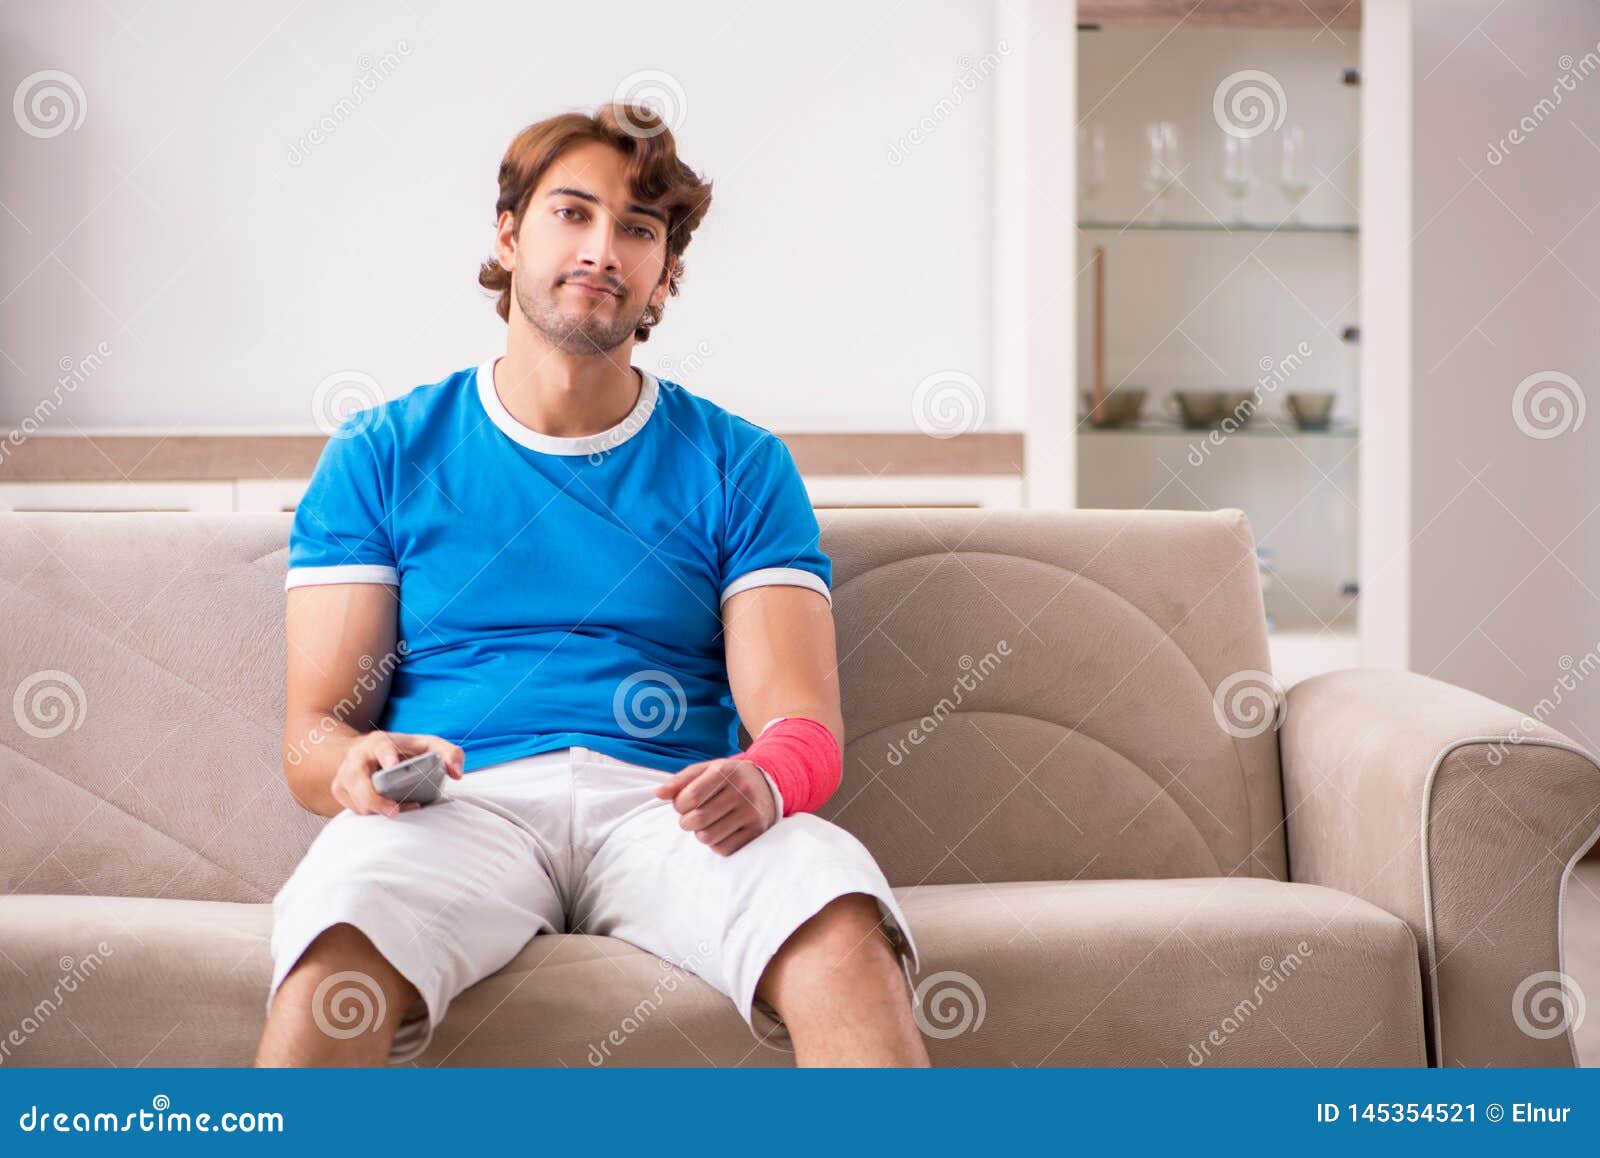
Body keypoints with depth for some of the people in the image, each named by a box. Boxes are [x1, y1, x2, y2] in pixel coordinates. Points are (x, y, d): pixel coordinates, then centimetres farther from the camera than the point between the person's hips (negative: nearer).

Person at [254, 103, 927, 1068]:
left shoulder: (740, 465, 16)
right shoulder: (381, 454, 15)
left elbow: (801, 719, 5)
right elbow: (315, 728, 9)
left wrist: (763, 780, -20)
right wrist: (360, 766, -16)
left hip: (665, 805, 1)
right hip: (465, 802, 0)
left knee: (843, 931, -34)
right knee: (338, 953, -36)